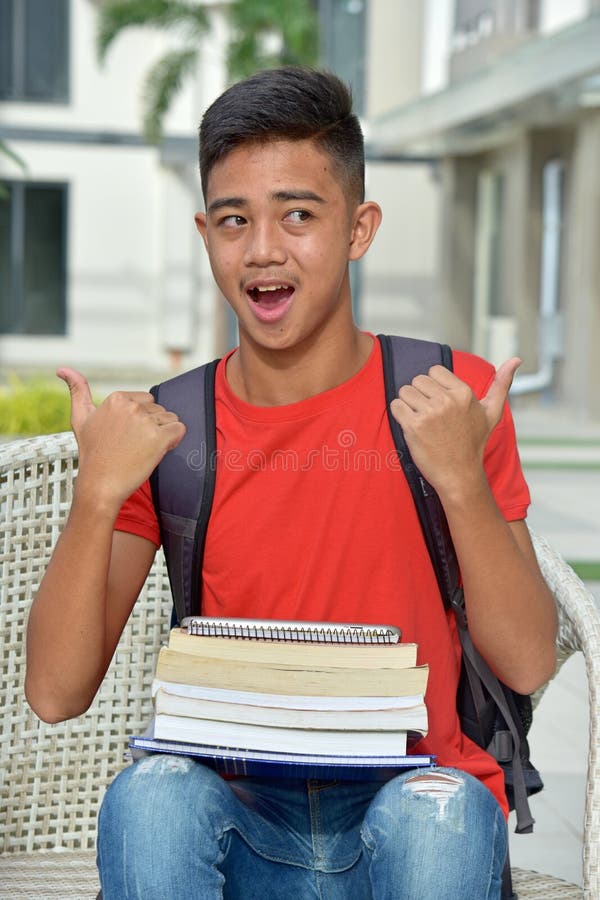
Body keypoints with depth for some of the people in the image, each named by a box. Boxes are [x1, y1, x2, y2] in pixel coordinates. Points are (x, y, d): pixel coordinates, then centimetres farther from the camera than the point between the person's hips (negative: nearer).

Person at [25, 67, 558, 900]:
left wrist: (461, 481, -20)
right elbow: (56, 694, -6)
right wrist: (97, 495, -20)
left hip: (411, 800, 0)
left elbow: (528, 666, -6)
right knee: (149, 796, -30)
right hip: (242, 817, 0)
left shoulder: (450, 397, -1)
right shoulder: (163, 429, 0)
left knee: (436, 812, -32)